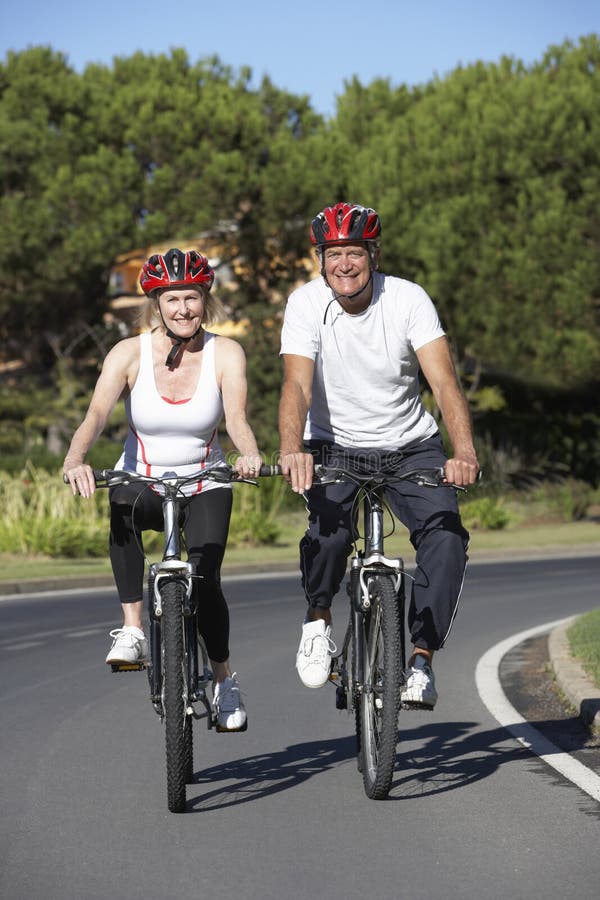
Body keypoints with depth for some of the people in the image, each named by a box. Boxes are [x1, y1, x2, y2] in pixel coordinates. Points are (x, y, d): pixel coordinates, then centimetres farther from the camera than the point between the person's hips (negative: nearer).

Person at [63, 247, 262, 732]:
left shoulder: (225, 353, -9)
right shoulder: (131, 353, -10)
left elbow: (237, 417, -22)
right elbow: (97, 414, -23)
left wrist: (250, 455, -45)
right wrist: (75, 460, -44)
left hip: (204, 485, 0)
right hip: (144, 479, 0)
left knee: (204, 577, -18)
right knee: (122, 509, -35)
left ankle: (224, 679, 6)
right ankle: (132, 630, -27)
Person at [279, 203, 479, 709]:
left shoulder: (408, 300, -15)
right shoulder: (306, 304, -14)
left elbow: (444, 381, -24)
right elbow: (297, 385, -25)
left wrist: (464, 453, -41)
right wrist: (292, 451, -45)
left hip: (409, 444, 1)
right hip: (334, 445, -1)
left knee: (445, 532, -23)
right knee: (329, 527, -29)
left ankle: (421, 661, -14)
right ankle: (319, 620, 0)